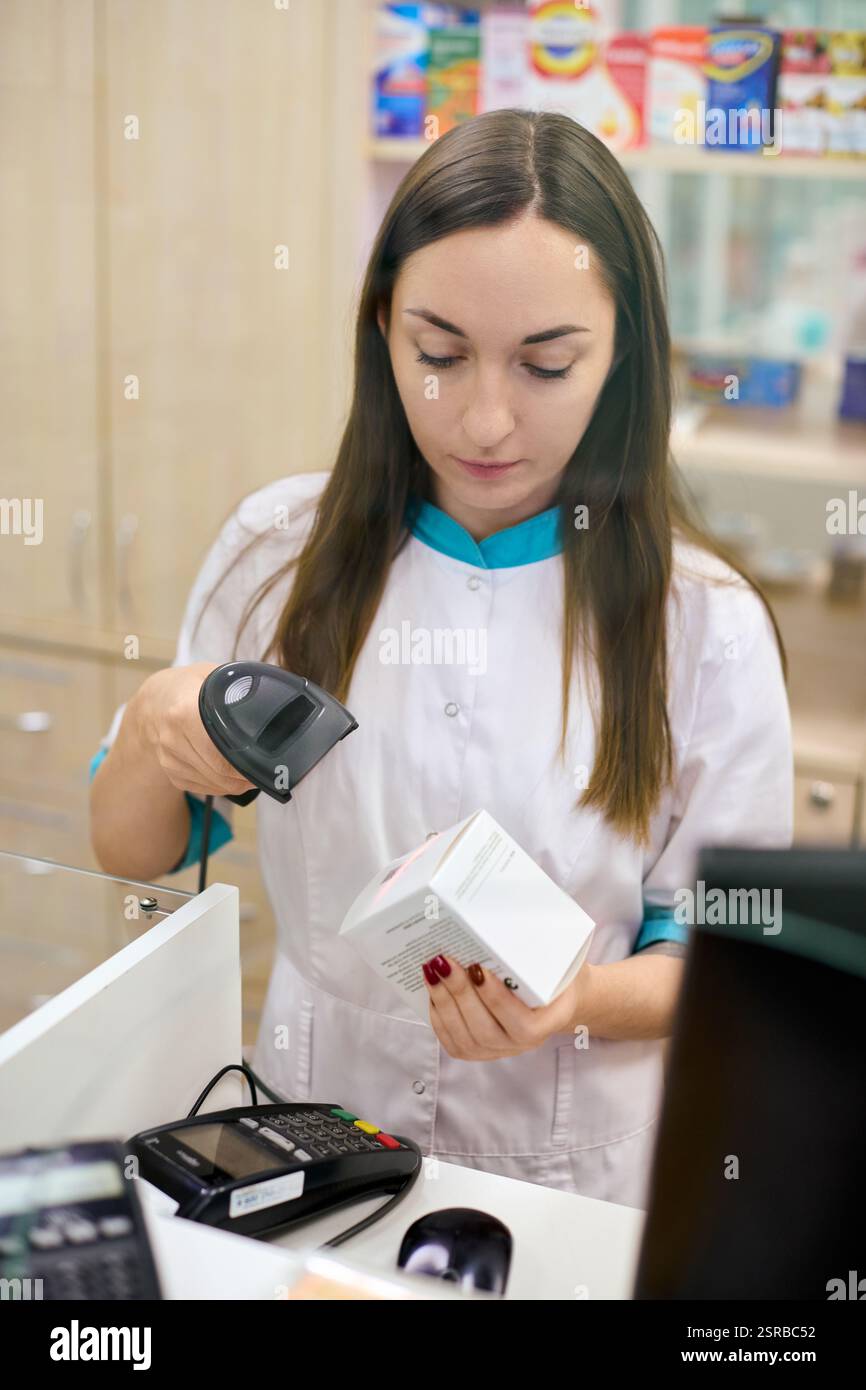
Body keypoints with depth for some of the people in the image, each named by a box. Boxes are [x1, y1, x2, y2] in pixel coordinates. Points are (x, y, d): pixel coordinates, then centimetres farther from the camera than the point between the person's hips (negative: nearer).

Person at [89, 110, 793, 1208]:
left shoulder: (705, 624, -7)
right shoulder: (281, 551, -2)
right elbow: (133, 856, 7)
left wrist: (580, 997, -19)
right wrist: (152, 731, -14)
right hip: (308, 1148, 2)